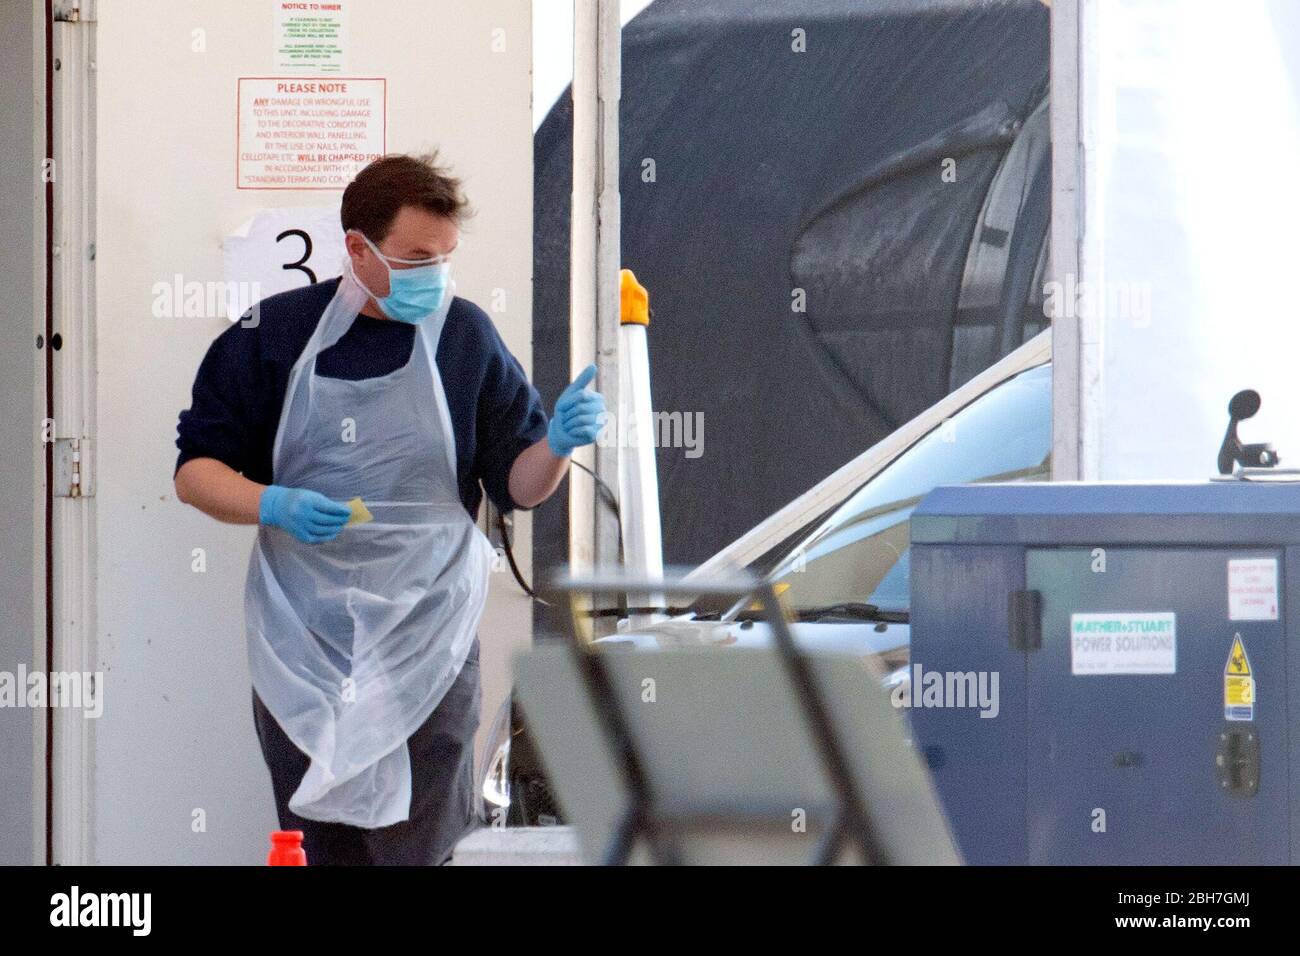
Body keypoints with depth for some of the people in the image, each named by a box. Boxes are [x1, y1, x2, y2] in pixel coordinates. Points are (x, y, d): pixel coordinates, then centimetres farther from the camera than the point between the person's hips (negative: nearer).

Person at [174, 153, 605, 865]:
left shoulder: (465, 336, 2)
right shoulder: (277, 332, 0)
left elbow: (516, 485, 5)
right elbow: (195, 472, 2)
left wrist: (558, 445, -17)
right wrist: (272, 505, -17)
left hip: (424, 642, -1)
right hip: (303, 638, 1)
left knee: (418, 851, -2)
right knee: (317, 849, 8)